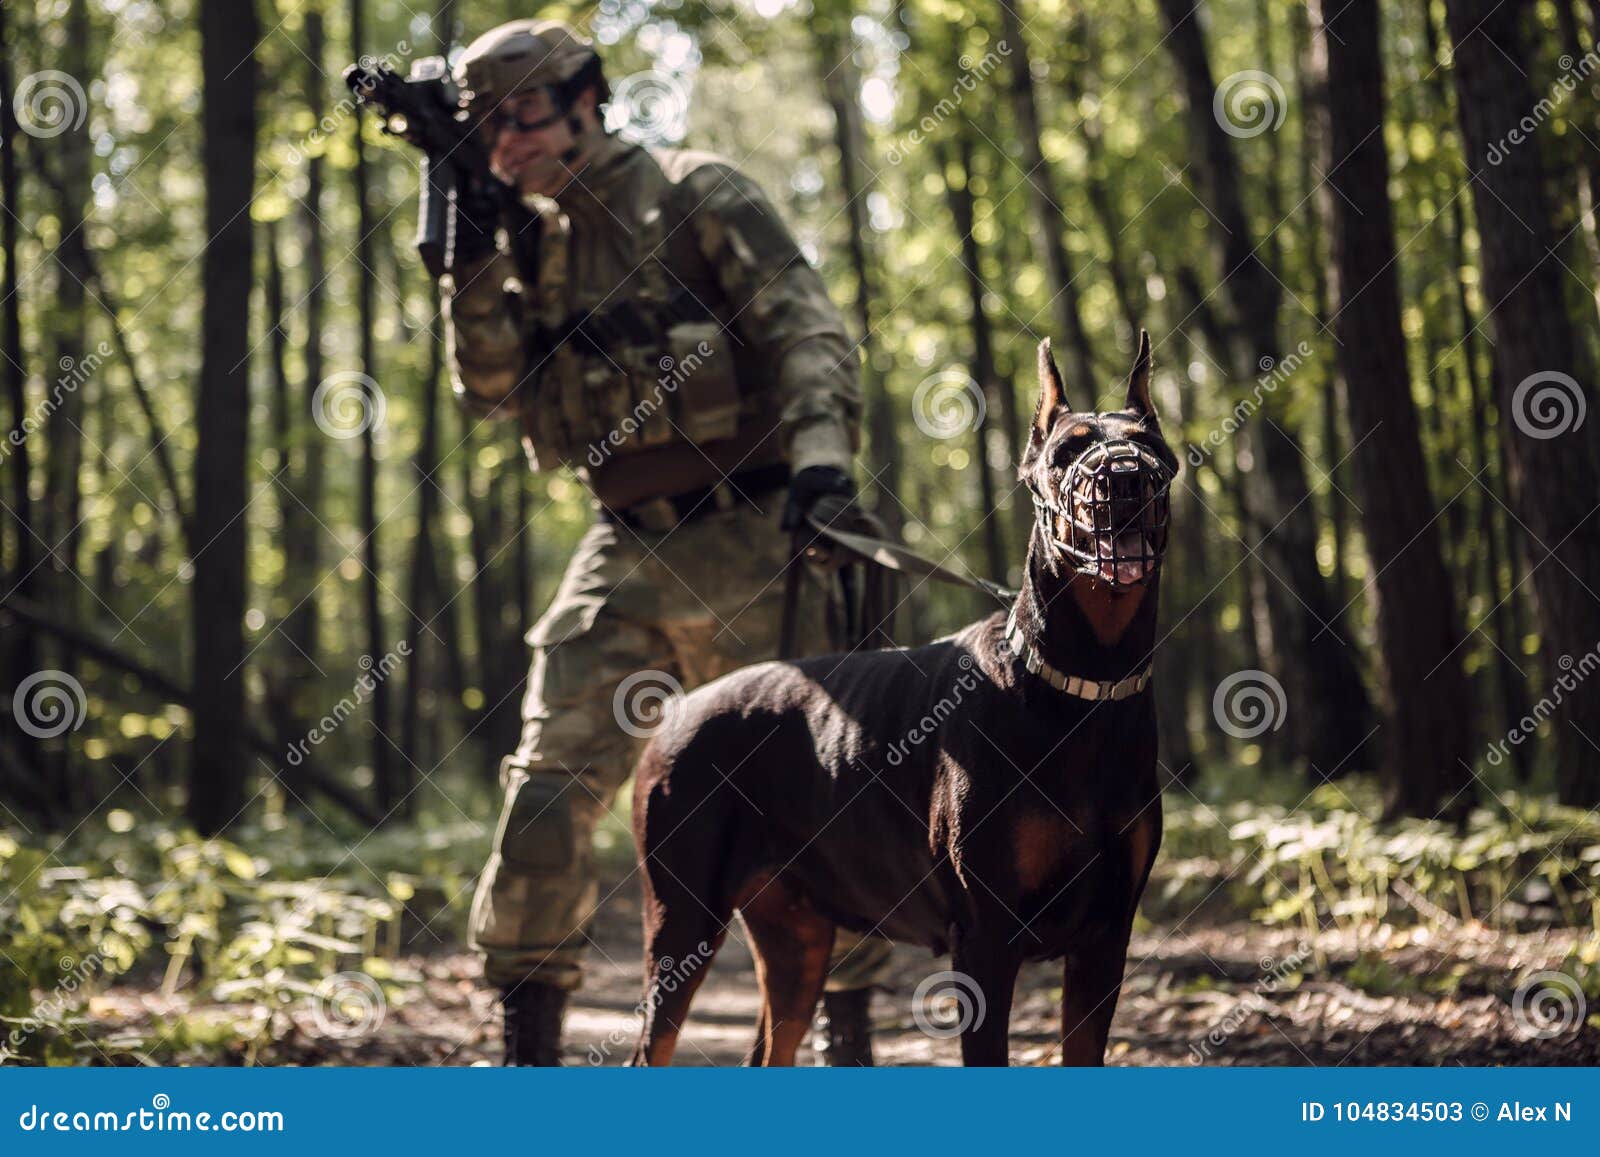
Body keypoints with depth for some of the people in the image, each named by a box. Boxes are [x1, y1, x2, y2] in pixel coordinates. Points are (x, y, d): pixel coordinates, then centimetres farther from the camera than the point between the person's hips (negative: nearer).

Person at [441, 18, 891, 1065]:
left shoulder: (696, 197, -4)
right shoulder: (531, 240, 12)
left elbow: (807, 329, -12)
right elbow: (497, 390, 6)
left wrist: (821, 450, -28)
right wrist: (473, 262, -7)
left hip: (747, 547, -4)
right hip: (623, 556, 5)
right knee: (549, 786, -4)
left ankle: (848, 1038, 14)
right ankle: (529, 1040, 3)